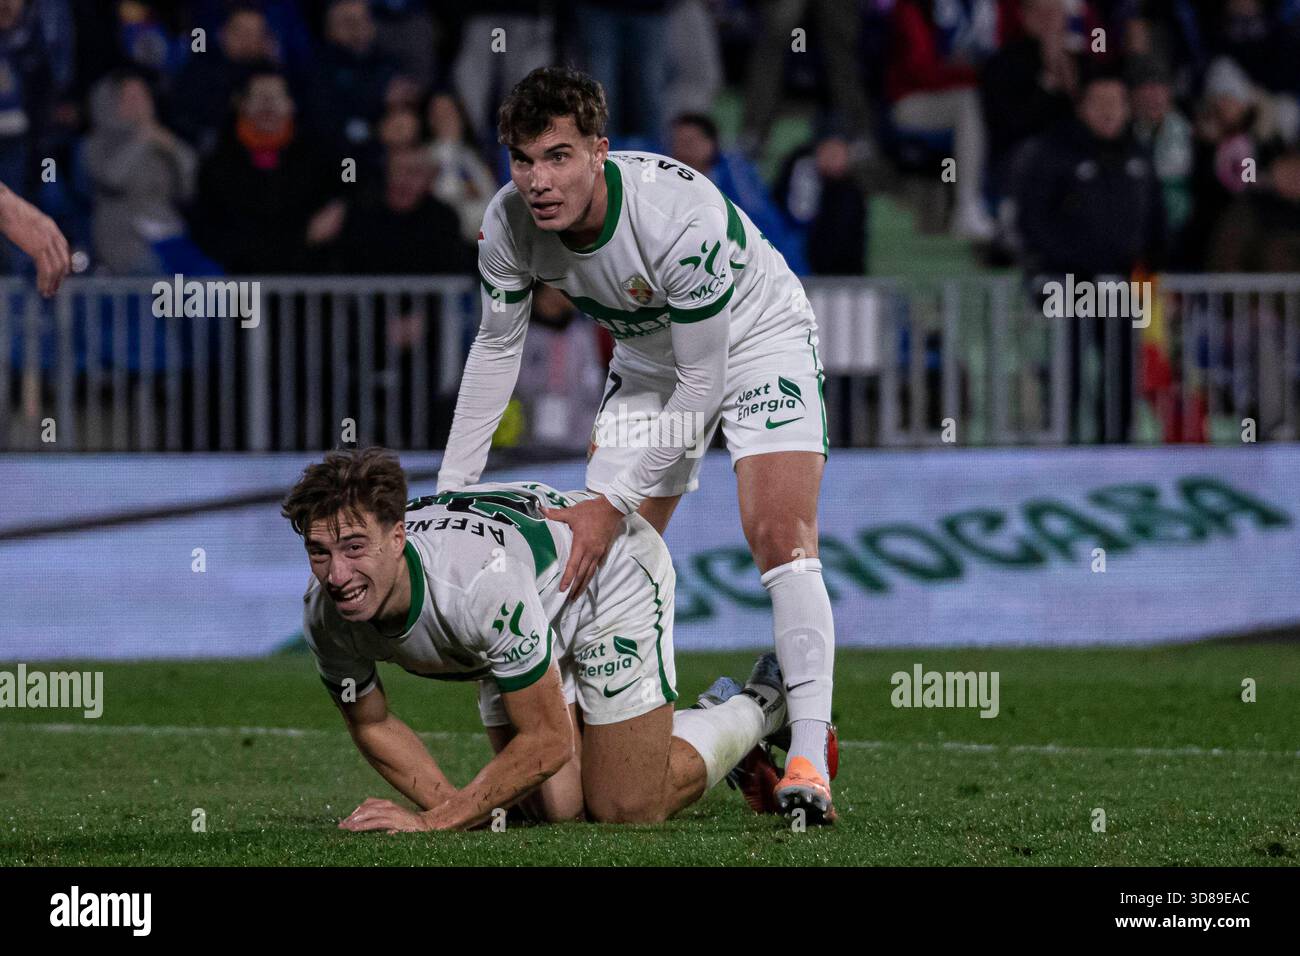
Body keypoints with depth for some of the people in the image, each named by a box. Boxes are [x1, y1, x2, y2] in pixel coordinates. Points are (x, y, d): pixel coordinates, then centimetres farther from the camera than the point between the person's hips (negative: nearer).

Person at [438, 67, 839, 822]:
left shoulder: (680, 216, -38)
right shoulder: (509, 224, -21)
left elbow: (701, 384, -30)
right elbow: (496, 349, -3)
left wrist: (614, 503, -31)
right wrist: (449, 491, -5)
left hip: (756, 336, -6)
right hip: (648, 356, 6)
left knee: (782, 541, -22)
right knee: (609, 553, 0)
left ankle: (810, 759, -27)